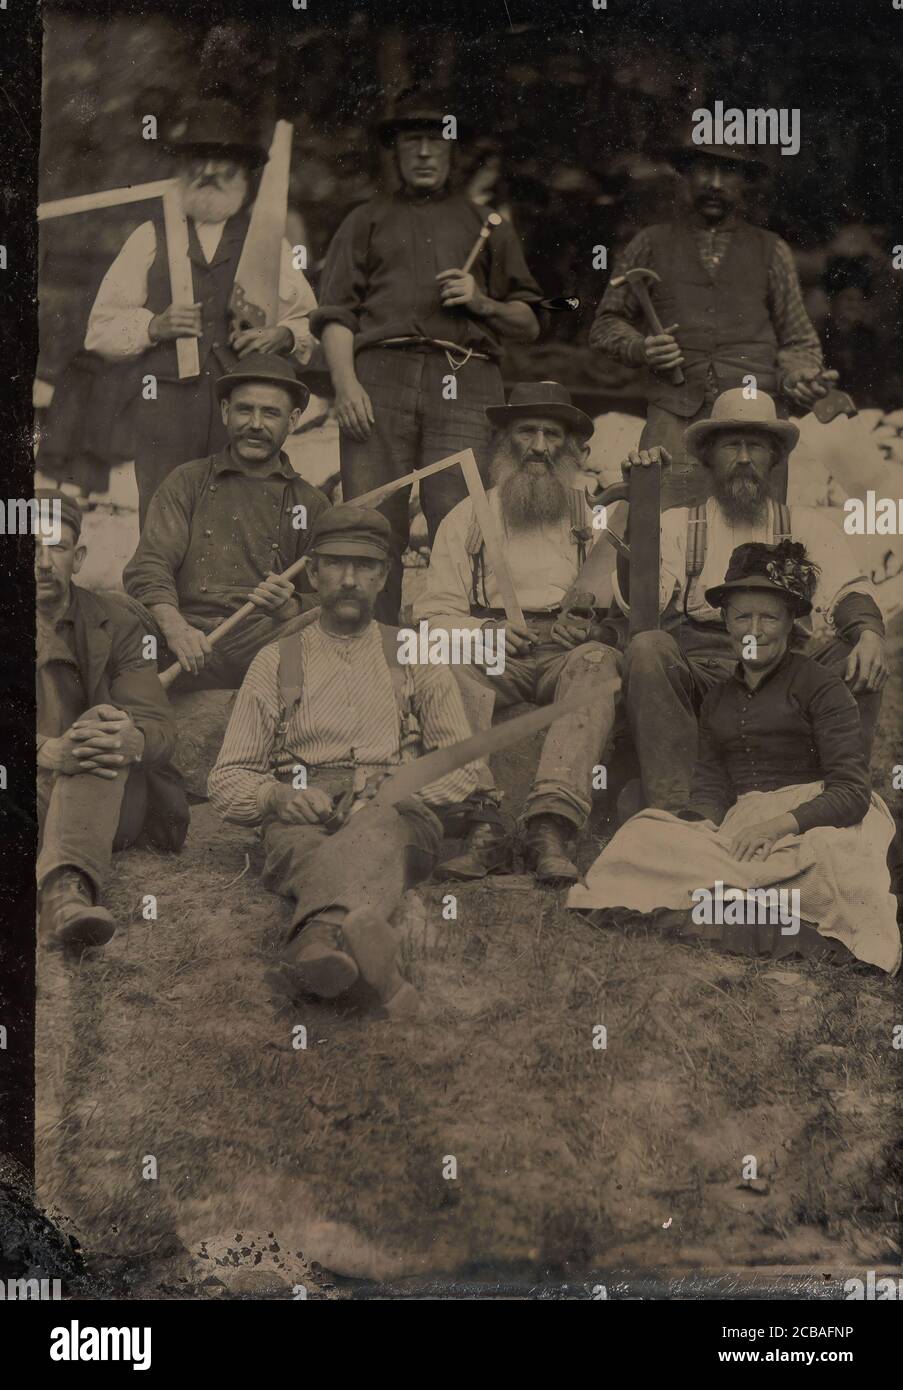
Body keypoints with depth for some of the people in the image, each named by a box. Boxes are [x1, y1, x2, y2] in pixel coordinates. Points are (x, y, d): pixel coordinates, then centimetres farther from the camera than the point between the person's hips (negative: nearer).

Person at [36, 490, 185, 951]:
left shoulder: (114, 625, 6)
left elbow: (160, 726, -6)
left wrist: (131, 739, -32)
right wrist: (51, 752, -32)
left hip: (109, 800, 0)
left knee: (102, 732, -32)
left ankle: (65, 886, -56)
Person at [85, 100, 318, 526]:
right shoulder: (151, 239, 19)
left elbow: (312, 322, 17)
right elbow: (101, 328, 14)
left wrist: (283, 335, -5)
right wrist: (154, 326, -5)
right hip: (166, 403, 0)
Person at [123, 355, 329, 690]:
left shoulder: (310, 504, 20)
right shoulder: (186, 483, 18)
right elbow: (148, 568, 3)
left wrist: (288, 608, -13)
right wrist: (175, 627, -19)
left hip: (264, 638, 0)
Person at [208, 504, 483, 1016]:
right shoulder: (276, 662, 22)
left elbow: (463, 765, 19)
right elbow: (226, 780, 18)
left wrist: (405, 792, -4)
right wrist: (276, 796, -7)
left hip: (401, 818, 0)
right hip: (303, 819, 0)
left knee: (374, 837, -39)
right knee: (303, 845, -39)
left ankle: (321, 937, -71)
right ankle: (363, 935, -72)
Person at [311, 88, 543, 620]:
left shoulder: (486, 223, 29)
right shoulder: (366, 220, 27)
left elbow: (527, 325, 25)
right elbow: (336, 313, 14)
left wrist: (482, 303, 3)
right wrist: (345, 382, -5)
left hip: (463, 381, 0)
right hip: (380, 375, 0)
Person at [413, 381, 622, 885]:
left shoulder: (596, 515, 20)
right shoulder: (467, 517, 18)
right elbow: (435, 615, 10)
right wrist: (485, 629, -10)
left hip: (568, 651, 0)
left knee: (598, 662, -34)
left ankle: (551, 824, -46)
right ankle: (482, 826, -41)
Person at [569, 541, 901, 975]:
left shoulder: (819, 686, 3)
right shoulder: (717, 699, 21)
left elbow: (852, 791, -6)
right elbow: (710, 785, 12)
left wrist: (781, 822, -23)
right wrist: (699, 826, -13)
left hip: (816, 821, -5)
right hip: (741, 822, 6)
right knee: (641, 838, -25)